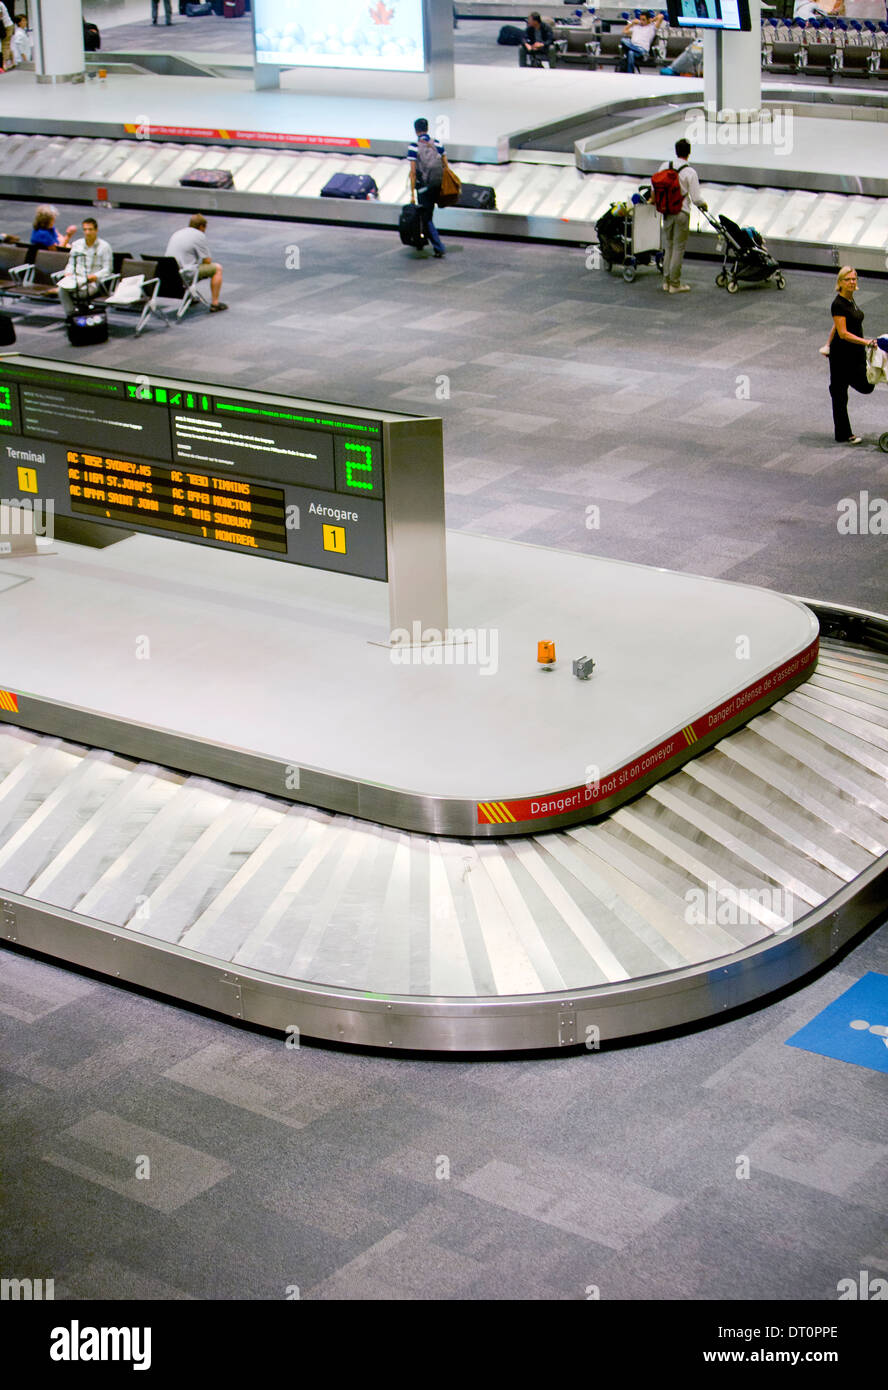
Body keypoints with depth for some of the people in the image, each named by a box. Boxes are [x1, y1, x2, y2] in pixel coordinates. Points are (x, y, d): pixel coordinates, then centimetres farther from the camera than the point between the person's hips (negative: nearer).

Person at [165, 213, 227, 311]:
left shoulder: (176, 233, 19)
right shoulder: (200, 236, -5)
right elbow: (207, 261, -4)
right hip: (186, 276, -8)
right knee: (217, 268, 8)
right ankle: (215, 304, 5)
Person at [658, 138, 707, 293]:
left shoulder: (664, 167, -1)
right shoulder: (690, 172, -14)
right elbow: (696, 198, -15)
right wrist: (703, 205, 6)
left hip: (667, 212, 5)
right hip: (682, 213, -5)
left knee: (668, 247, 16)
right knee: (678, 248, 2)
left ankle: (666, 281, 20)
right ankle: (675, 284, 5)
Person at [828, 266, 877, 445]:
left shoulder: (850, 300, 8)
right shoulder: (838, 304, -18)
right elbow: (843, 333, -24)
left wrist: (829, 345, 27)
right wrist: (866, 342, -30)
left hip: (856, 352, 8)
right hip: (842, 354, -8)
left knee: (865, 386, 6)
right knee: (839, 394, 1)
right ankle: (843, 435, 8)